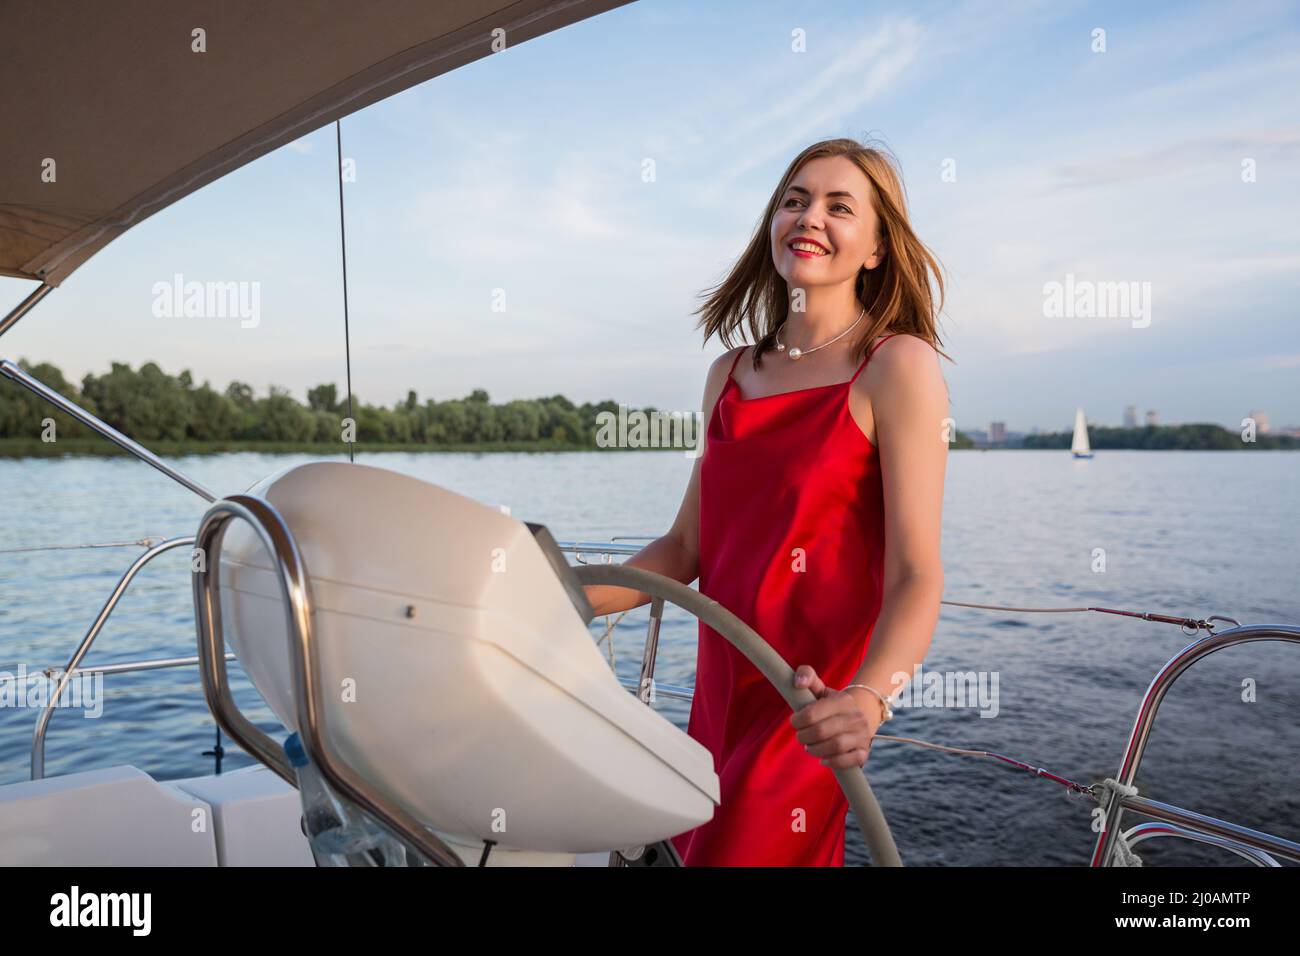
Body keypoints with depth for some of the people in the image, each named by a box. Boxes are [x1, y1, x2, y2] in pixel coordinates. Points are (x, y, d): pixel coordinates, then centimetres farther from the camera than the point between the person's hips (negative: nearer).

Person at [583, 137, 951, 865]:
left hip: (807, 717, -6)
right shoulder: (733, 373, 8)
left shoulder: (899, 366, -9)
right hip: (719, 699, 6)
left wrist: (865, 700, -35)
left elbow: (916, 574, -18)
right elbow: (688, 546, 10)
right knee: (691, 846, 18)